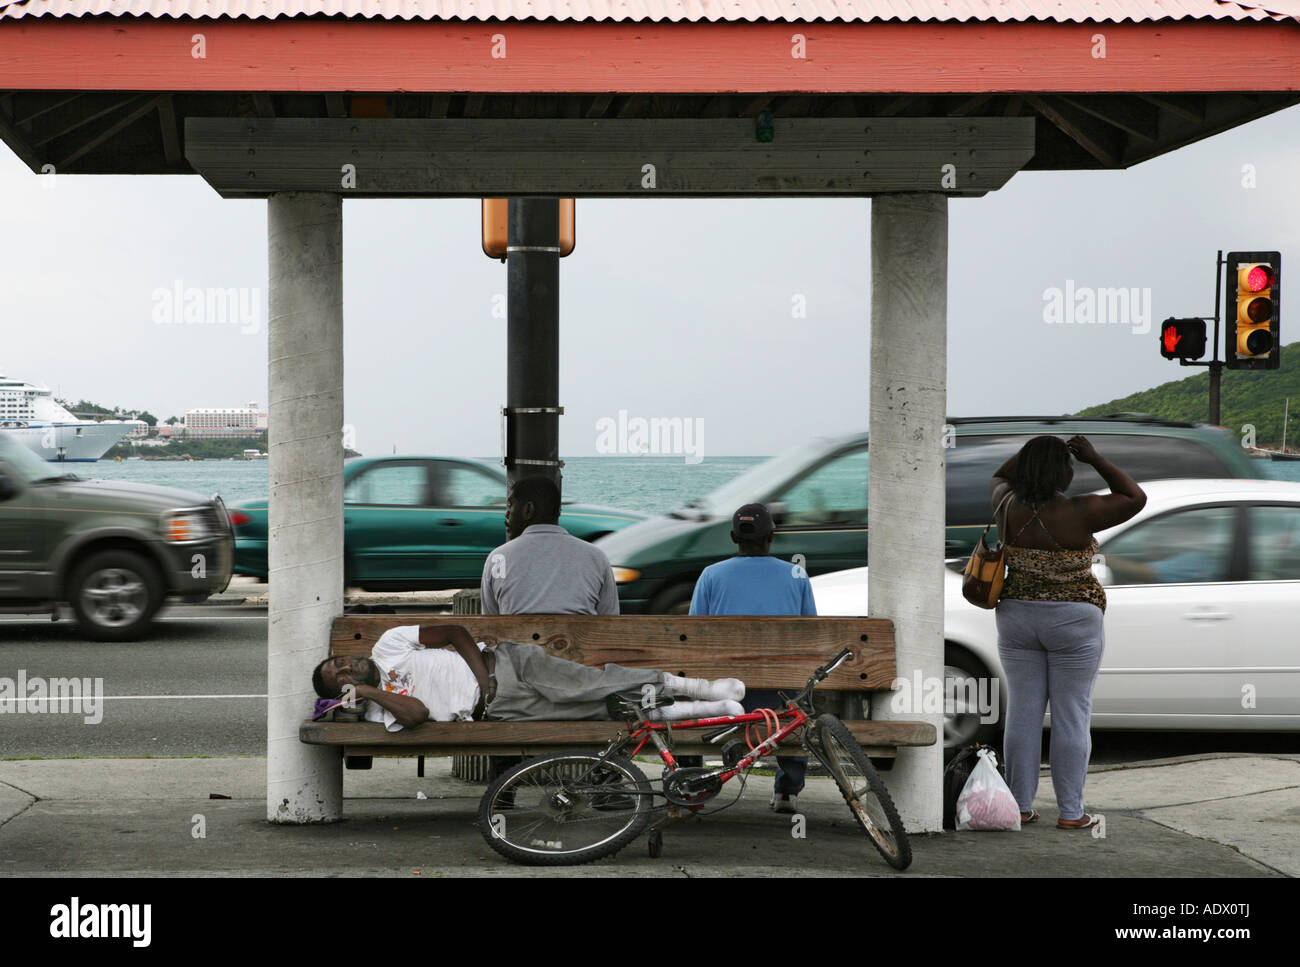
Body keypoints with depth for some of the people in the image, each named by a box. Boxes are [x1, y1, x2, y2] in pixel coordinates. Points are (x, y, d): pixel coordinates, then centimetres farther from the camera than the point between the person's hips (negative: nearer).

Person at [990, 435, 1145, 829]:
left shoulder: (1010, 507, -4)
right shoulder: (1078, 513, -16)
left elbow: (999, 477, 19)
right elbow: (1135, 498, -5)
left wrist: (1034, 450, 10)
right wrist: (1095, 459, -5)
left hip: (1017, 618, 4)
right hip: (1073, 625, -4)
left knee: (1023, 712, 7)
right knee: (1072, 717, 2)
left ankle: (1020, 806, 9)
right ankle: (1070, 812, 3)